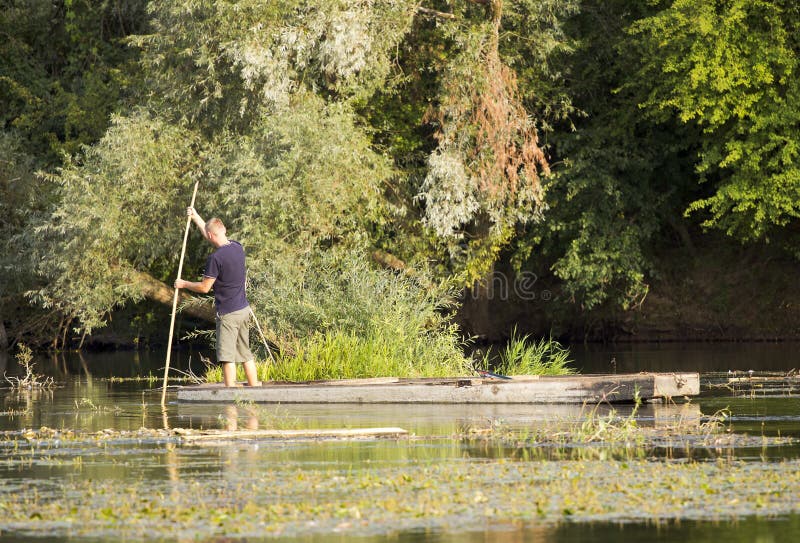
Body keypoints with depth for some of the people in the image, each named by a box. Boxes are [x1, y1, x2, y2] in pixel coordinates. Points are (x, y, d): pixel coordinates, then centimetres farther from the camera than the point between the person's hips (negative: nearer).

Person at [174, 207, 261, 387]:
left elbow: (204, 287, -11)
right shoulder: (237, 247, 5)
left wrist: (184, 284, 5)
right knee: (245, 354, 14)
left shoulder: (216, 258, -18)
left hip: (228, 313, -8)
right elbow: (211, 235, 23)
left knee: (227, 356, -4)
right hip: (244, 309, 8)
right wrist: (196, 218, 31)